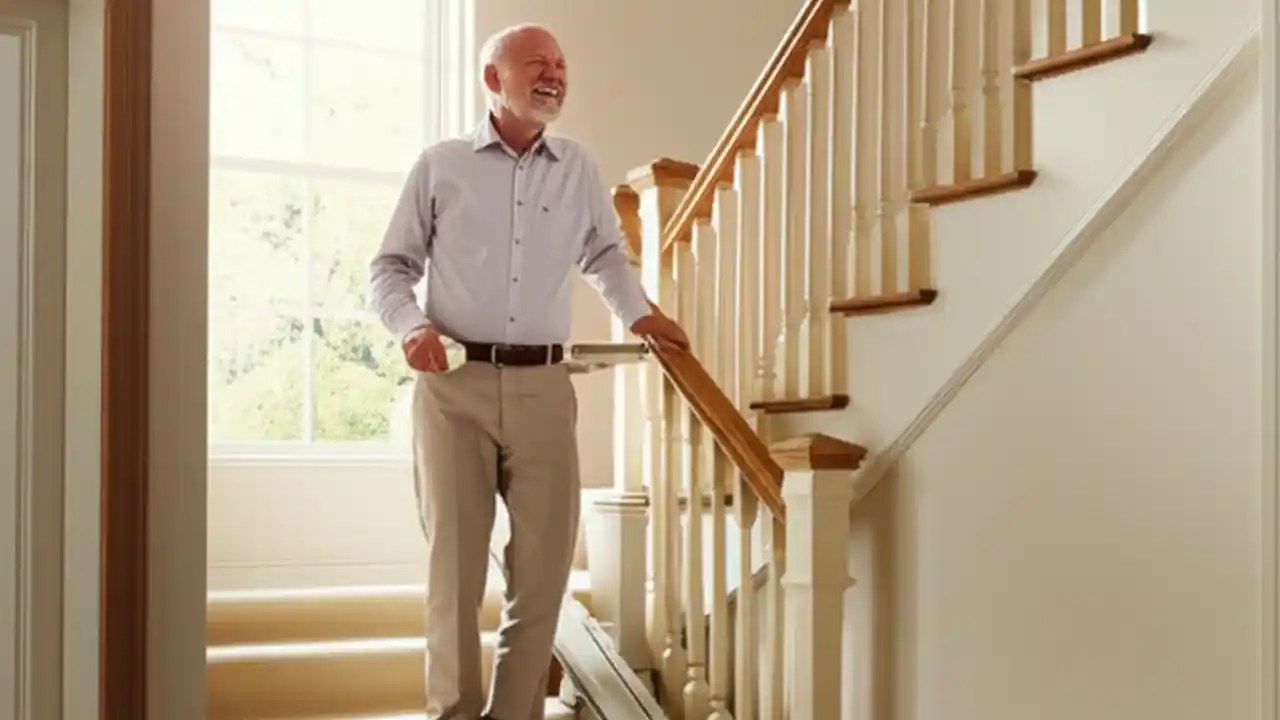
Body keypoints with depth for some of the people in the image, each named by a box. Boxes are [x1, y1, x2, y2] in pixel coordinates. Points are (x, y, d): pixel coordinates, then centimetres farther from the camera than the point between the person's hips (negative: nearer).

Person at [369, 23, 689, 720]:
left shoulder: (578, 169, 12)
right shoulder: (441, 165, 6)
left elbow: (605, 254, 29)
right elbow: (390, 267, 9)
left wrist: (639, 313, 18)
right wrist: (410, 325, -9)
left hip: (543, 387, 2)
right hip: (454, 385, -2)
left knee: (545, 563, 3)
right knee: (454, 559, 2)